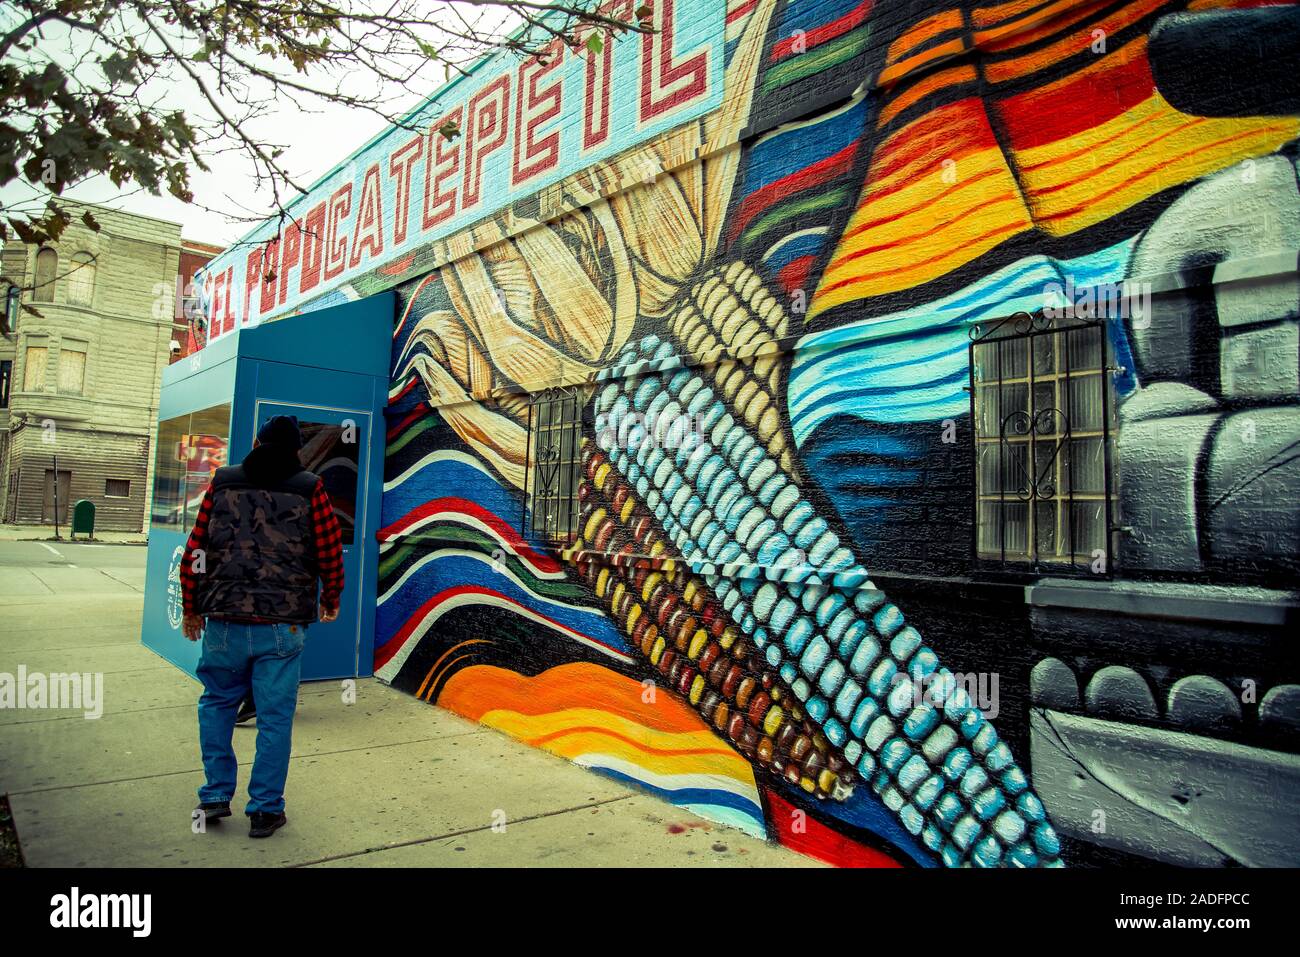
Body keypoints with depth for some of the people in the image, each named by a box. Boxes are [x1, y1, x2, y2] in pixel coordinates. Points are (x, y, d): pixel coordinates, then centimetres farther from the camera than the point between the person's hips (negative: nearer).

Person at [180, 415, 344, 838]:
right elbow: (330, 554, 0)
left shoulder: (222, 482, 5)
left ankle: (216, 796, 26)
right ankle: (265, 810, 15)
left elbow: (195, 551, 6)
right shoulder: (310, 489, -1)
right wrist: (330, 601, 17)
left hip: (224, 620, 2)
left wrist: (191, 608, 17)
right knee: (275, 716, 7)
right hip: (283, 625, -2)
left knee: (216, 704, 22)